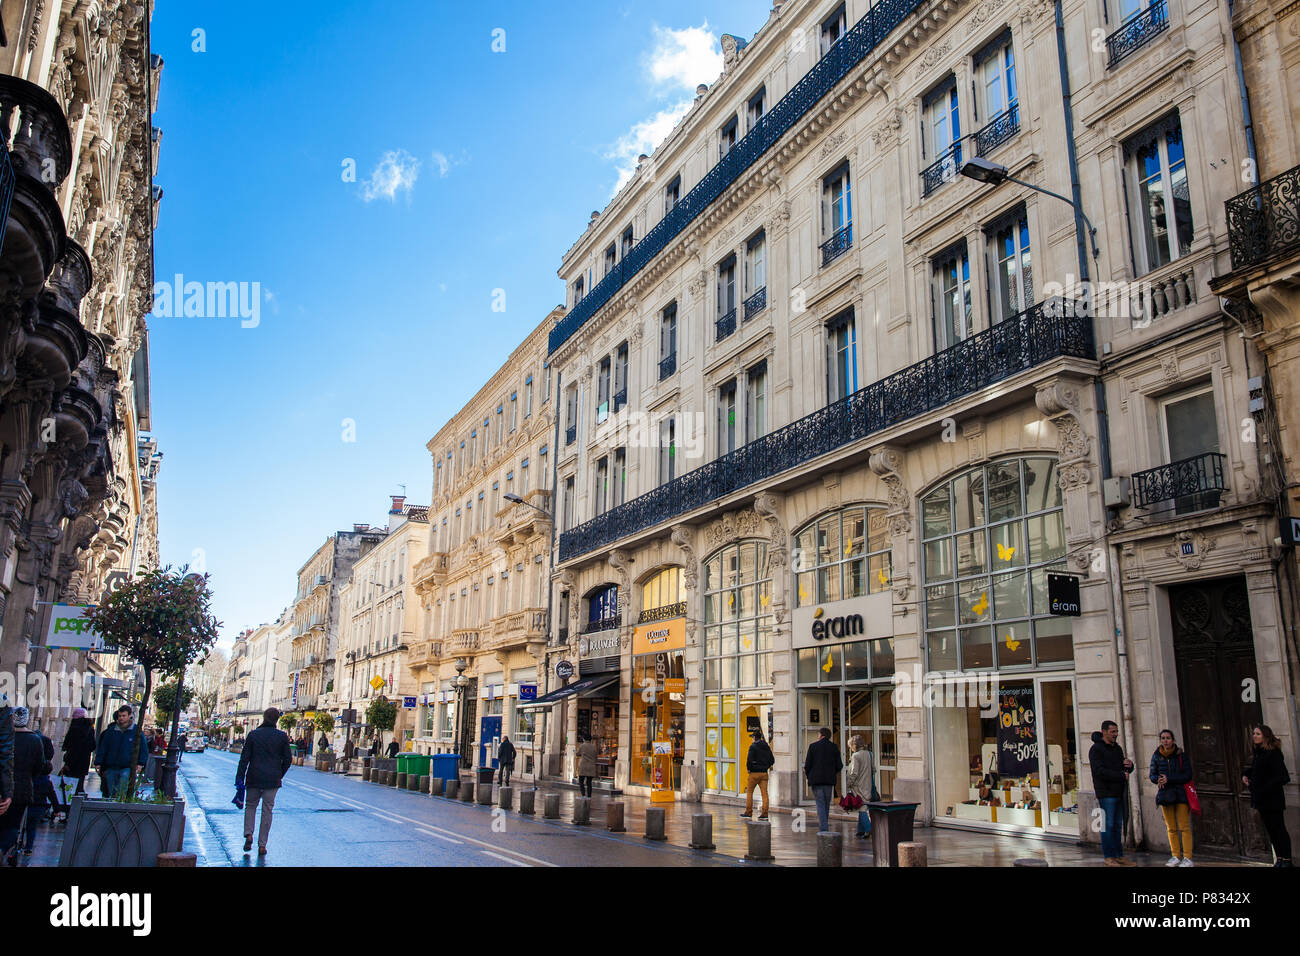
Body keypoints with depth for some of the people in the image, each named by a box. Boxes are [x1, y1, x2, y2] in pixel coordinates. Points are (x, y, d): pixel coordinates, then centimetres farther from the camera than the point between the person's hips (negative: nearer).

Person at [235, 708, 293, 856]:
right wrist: (280, 776, 14)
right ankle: (262, 845, 6)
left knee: (250, 805, 18)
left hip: (254, 778, 0)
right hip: (272, 780, 0)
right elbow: (287, 759, 1)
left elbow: (244, 758, -3)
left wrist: (239, 778, -1)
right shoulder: (282, 736, -1)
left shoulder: (253, 734, -2)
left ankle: (248, 834, -1)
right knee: (267, 810, 6)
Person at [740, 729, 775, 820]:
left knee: (749, 792, 9)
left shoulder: (753, 746, -10)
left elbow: (749, 759, -19)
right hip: (764, 773, 5)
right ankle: (764, 814, -2)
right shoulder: (766, 747, 10)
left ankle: (748, 812, 11)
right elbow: (772, 760, 11)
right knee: (764, 793, 3)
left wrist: (748, 769, -5)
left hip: (754, 773, -5)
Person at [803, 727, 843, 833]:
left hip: (816, 779, -2)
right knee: (826, 804, 14)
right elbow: (839, 765, 1)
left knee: (820, 804, -2)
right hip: (829, 780, 2)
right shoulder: (834, 747, 4)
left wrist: (808, 776, 12)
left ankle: (824, 829, -11)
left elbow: (807, 765, -5)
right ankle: (823, 827, 19)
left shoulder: (813, 746, -3)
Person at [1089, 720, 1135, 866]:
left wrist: (1129, 765, -2)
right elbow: (1099, 771, -18)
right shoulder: (1096, 749, -8)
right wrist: (1121, 775, -17)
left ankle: (1119, 856, 14)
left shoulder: (1117, 748, 17)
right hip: (1106, 792, -7)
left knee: (1118, 825, 9)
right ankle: (1108, 857, 1)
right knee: (1108, 825, -5)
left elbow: (1126, 770, 22)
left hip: (1119, 793, 7)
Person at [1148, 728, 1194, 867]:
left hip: (1181, 794, -3)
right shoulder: (1156, 756, 7)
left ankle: (1187, 857, -2)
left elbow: (1187, 776, -8)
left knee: (1184, 827, -6)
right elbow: (1152, 775, 9)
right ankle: (1176, 856, 15)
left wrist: (1168, 779, -16)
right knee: (1171, 828, 7)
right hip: (1165, 794, 3)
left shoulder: (1182, 756, -2)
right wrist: (1158, 779, -14)